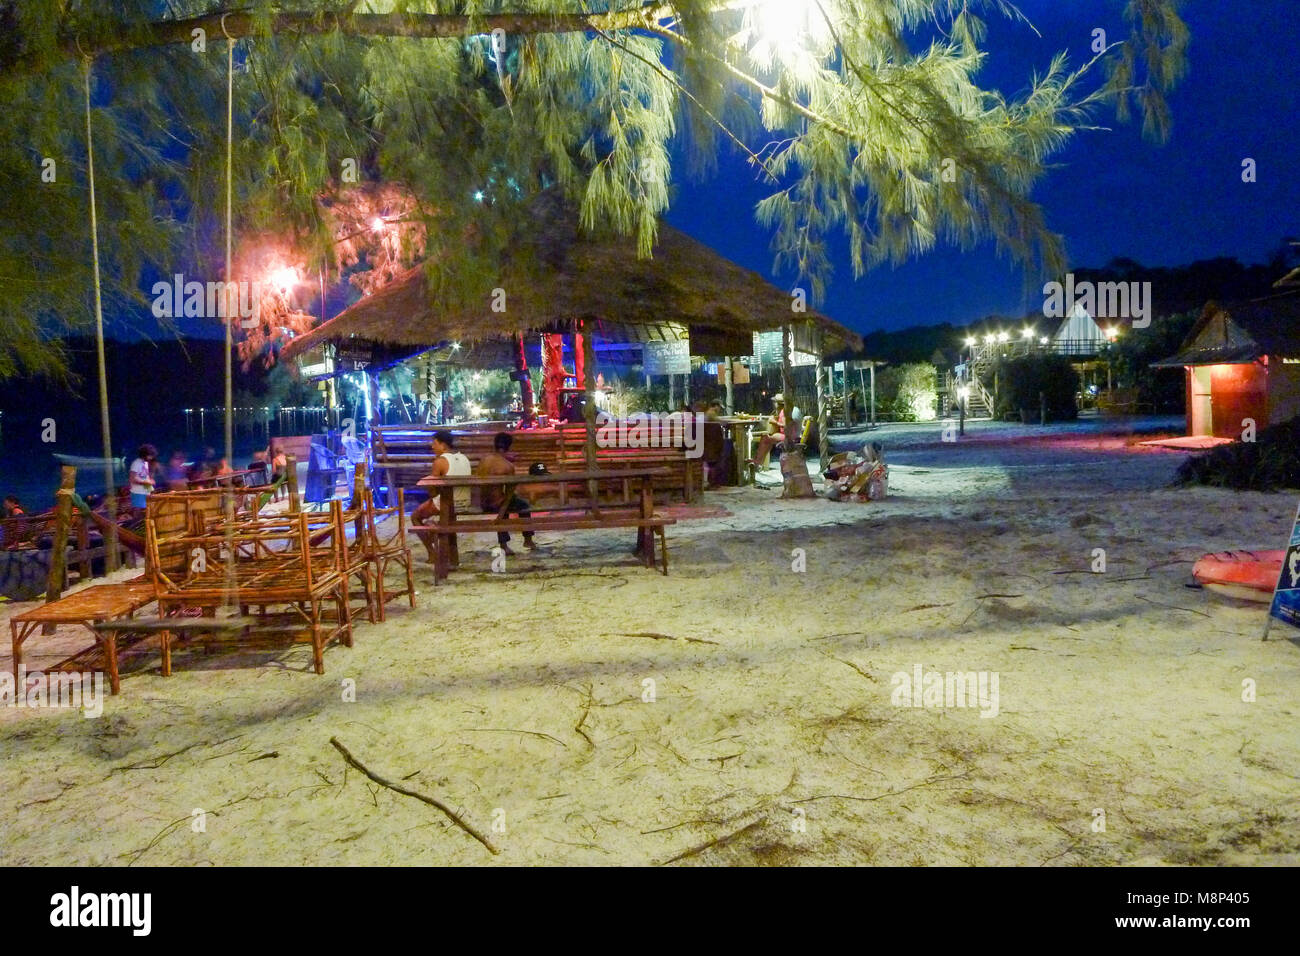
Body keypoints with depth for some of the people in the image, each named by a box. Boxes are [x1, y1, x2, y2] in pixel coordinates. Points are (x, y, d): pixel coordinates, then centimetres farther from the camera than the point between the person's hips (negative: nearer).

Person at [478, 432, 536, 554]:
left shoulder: (484, 459, -3)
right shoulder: (509, 466, -15)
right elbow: (509, 492, -8)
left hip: (482, 504, 5)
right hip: (496, 504, -5)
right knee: (524, 505, 22)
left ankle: (504, 544, 41)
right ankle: (528, 540, 31)